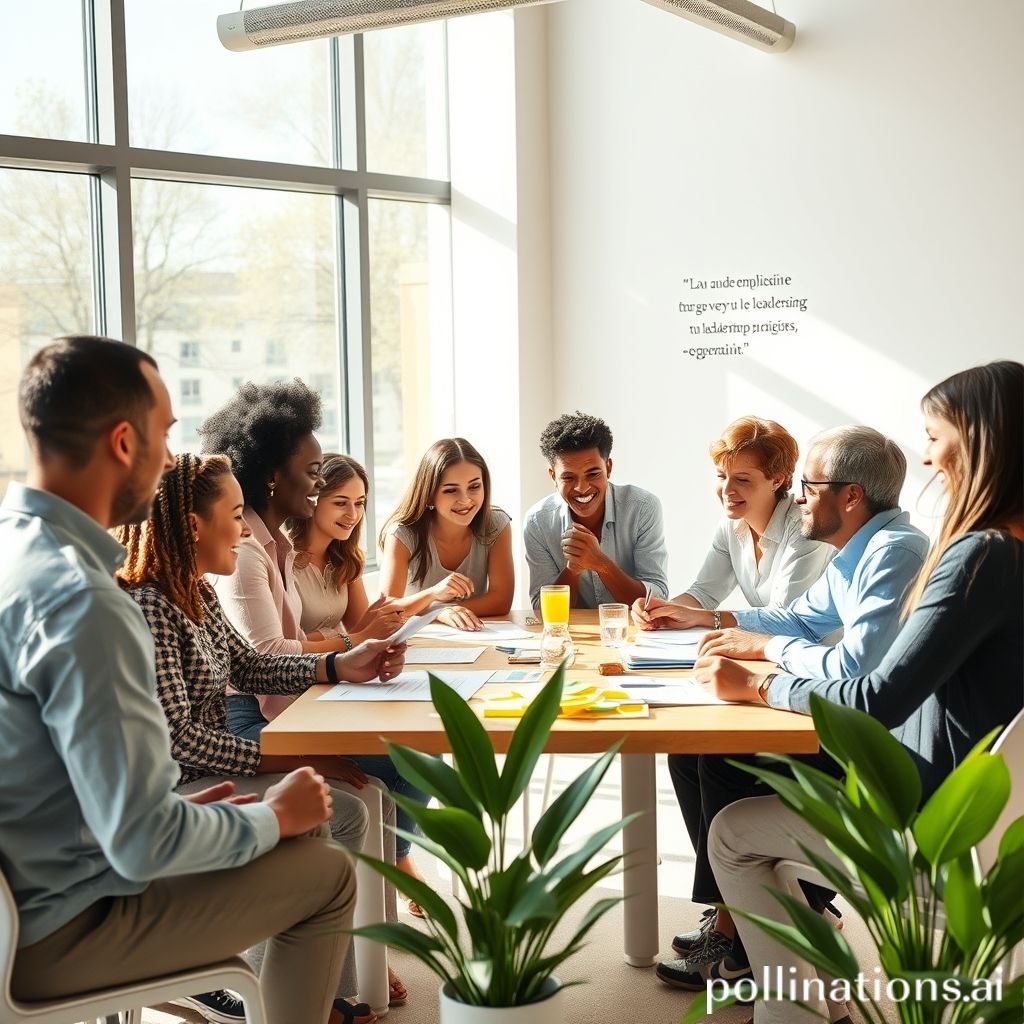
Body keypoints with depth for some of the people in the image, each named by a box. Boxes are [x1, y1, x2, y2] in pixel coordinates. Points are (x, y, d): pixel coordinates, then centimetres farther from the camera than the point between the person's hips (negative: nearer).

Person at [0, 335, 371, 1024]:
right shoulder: (80, 603, -28)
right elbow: (145, 844, -27)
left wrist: (179, 806, 10)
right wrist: (274, 817, -10)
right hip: (56, 930, -9)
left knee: (298, 842, 22)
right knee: (327, 872, 4)